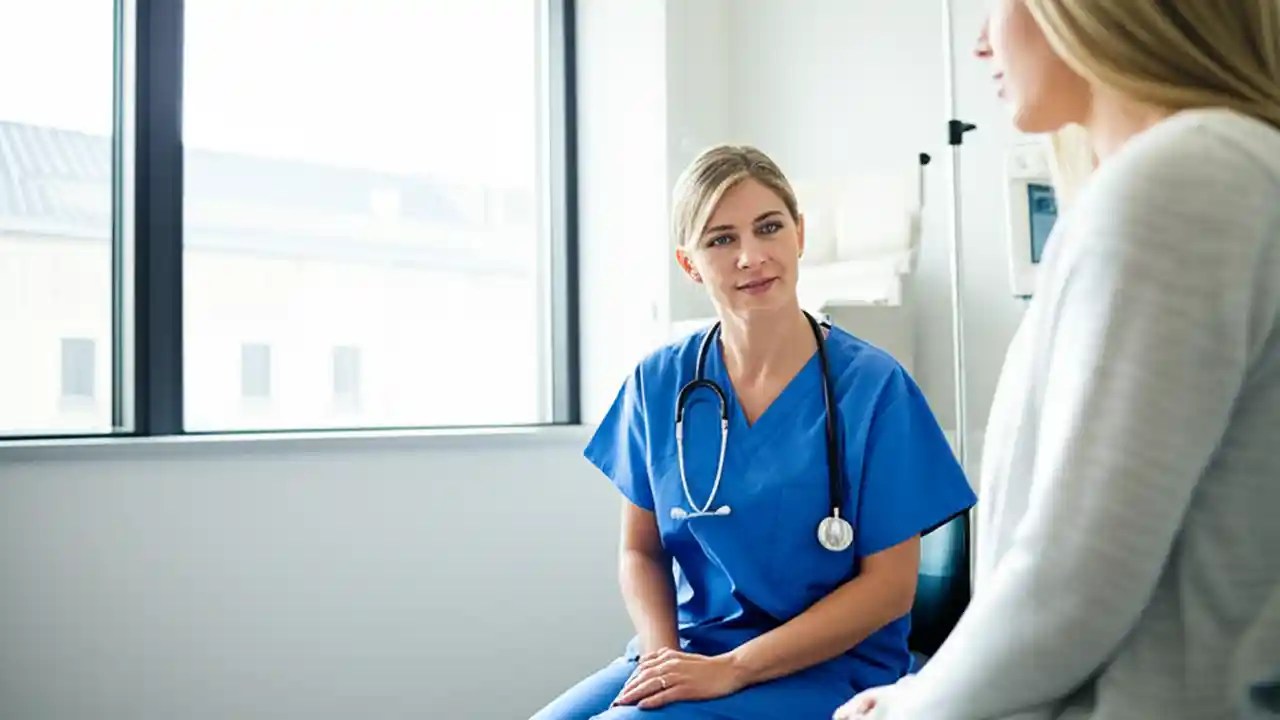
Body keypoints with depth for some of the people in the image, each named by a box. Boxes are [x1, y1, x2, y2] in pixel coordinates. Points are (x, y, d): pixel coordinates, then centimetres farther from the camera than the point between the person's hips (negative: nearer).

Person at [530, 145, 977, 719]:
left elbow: (889, 584, -9)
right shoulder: (659, 382, 0)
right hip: (687, 652, 4)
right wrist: (662, 654, -12)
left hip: (827, 669, -3)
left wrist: (732, 668, -16)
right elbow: (641, 550, 7)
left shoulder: (873, 385, -10)